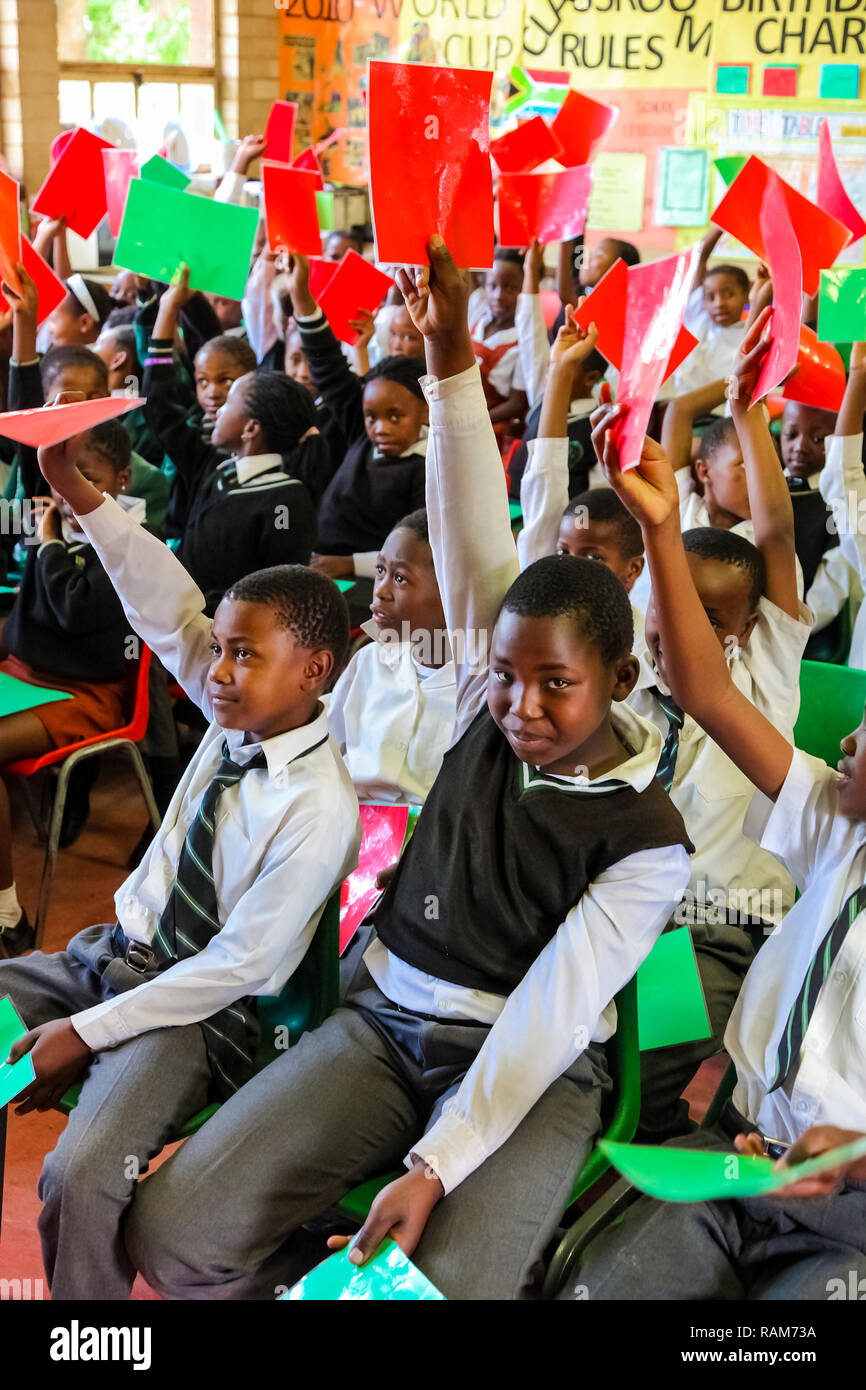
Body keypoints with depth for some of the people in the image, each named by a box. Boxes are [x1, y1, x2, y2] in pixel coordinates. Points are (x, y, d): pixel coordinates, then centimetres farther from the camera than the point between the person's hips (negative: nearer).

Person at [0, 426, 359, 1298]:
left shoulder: (318, 808, -22)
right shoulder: (234, 718, -1)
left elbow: (239, 965, -20)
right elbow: (167, 612, -7)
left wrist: (86, 1031, -17)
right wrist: (81, 496, -19)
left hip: (204, 1005, -8)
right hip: (119, 952, 8)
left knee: (78, 1178, -29)